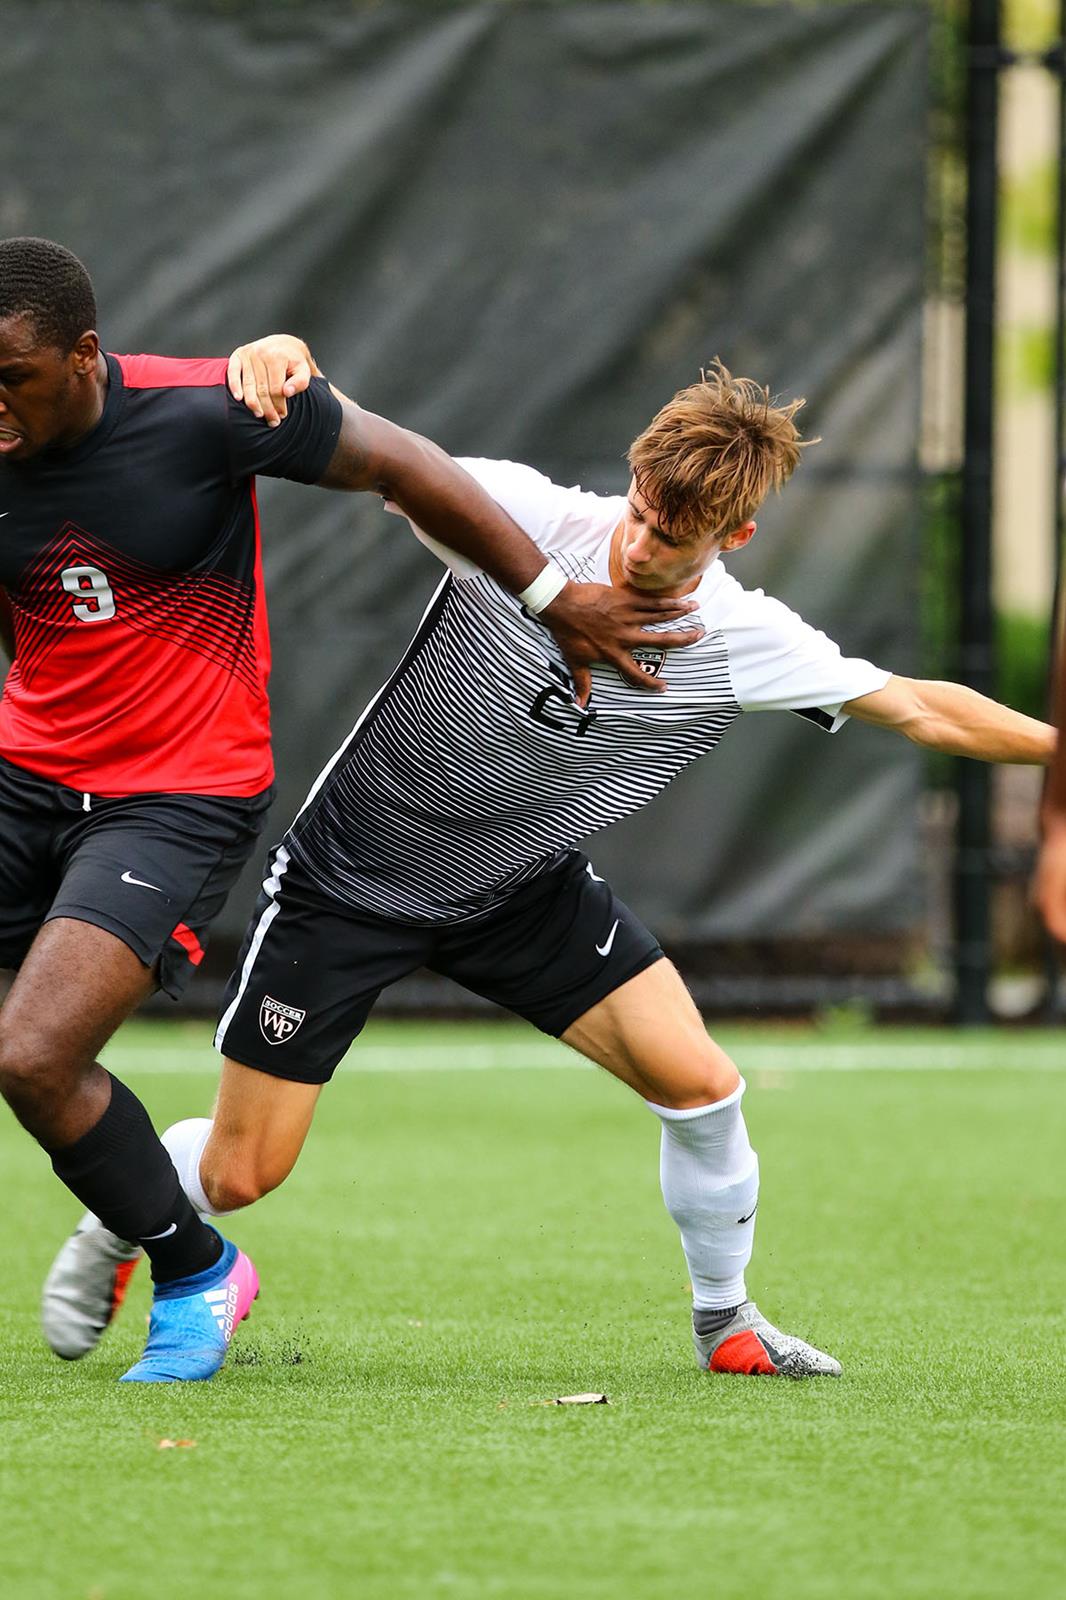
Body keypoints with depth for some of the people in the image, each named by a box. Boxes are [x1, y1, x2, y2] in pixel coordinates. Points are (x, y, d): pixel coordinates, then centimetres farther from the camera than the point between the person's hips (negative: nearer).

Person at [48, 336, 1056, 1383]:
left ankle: (724, 1319, 17)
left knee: (700, 1086, -10)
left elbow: (925, 712, -6)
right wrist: (284, 357, -40)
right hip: (351, 871, -3)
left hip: (525, 892, 3)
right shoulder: (520, 519, -25)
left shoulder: (747, 644, -17)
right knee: (239, 1177, -2)